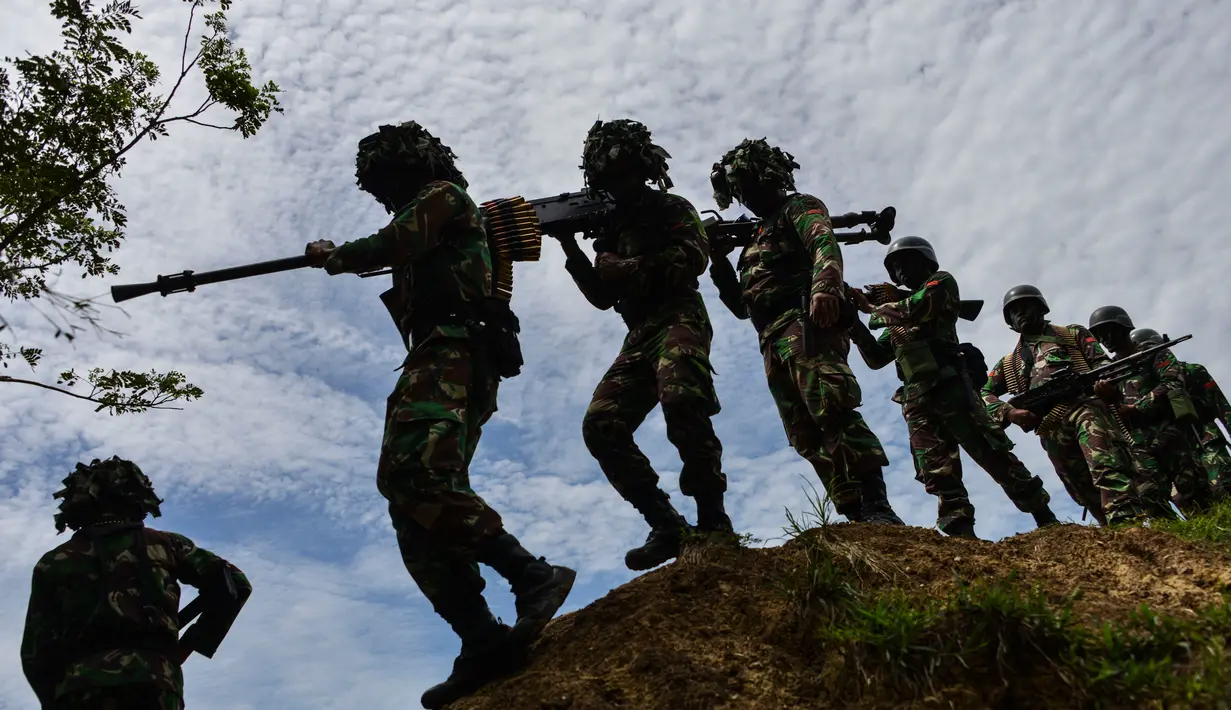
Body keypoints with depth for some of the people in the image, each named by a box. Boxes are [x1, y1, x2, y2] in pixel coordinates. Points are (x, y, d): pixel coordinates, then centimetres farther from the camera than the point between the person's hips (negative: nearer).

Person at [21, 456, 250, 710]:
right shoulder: (162, 544, 17)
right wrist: (191, 643, 16)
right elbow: (234, 584, 9)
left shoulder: (54, 562, 17)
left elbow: (36, 652, 11)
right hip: (153, 685, 0)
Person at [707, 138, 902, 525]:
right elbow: (742, 306, 30)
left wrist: (824, 285, -33)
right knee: (807, 436, -3)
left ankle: (878, 509, -32)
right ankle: (859, 519, -6)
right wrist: (719, 260, 16)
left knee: (831, 409, -27)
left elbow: (824, 242, -12)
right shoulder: (755, 239, 34)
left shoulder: (798, 207, 12)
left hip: (806, 321, -8)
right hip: (774, 343, 8)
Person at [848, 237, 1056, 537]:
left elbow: (916, 309, -12)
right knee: (937, 472, -4)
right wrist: (854, 324, 7)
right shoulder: (896, 310, 26)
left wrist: (873, 308, 2)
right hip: (916, 399, 6)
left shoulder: (941, 282, 10)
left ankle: (1046, 521, 0)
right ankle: (961, 532, -6)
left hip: (949, 386, -6)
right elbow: (876, 358, 19)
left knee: (993, 455, -8)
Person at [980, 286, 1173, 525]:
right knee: (1086, 492, -6)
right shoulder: (1009, 363, 29)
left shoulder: (1072, 334, 25)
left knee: (1107, 465, -28)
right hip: (1051, 428, 3)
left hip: (1084, 406, -3)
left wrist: (1105, 381, -14)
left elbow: (1101, 362, 11)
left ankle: (1128, 523, -43)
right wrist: (1008, 413, 1)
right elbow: (982, 393, 22)